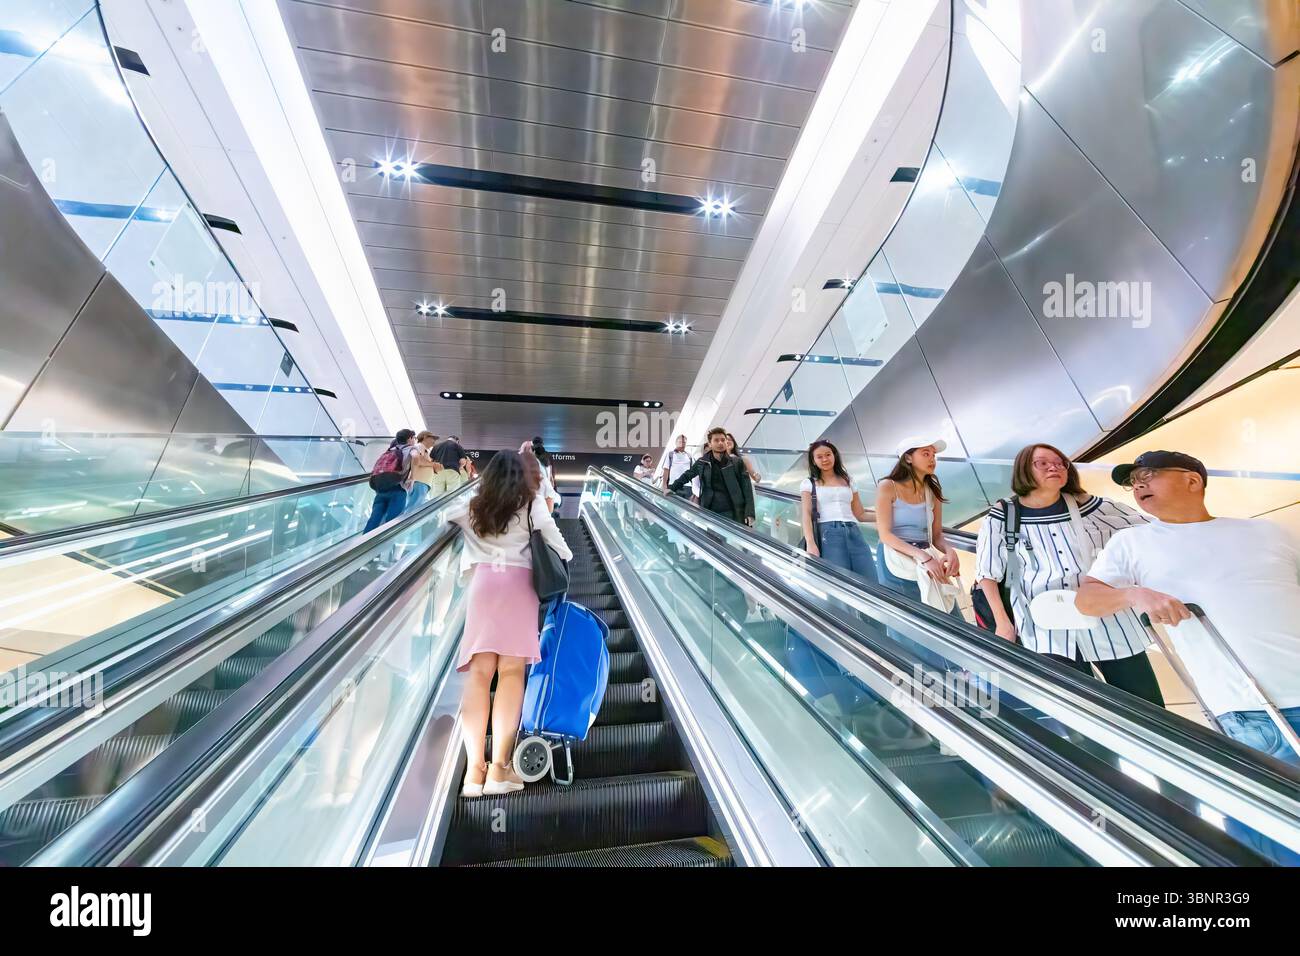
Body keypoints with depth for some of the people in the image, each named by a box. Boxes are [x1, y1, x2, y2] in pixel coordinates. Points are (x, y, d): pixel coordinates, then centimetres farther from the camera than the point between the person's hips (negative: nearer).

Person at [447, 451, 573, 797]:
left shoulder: (472, 506, 14)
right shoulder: (532, 503, 6)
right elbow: (554, 541, 7)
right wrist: (567, 560, 25)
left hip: (482, 582, 3)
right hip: (517, 583, -3)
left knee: (479, 673, 1)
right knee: (511, 672, -2)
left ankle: (474, 768, -2)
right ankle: (498, 768, -2)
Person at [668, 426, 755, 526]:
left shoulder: (737, 462, 0)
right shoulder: (702, 462, 5)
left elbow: (747, 489, -2)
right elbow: (687, 475, 21)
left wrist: (750, 513, -11)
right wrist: (672, 488, 16)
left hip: (732, 513, -1)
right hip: (709, 512, 1)